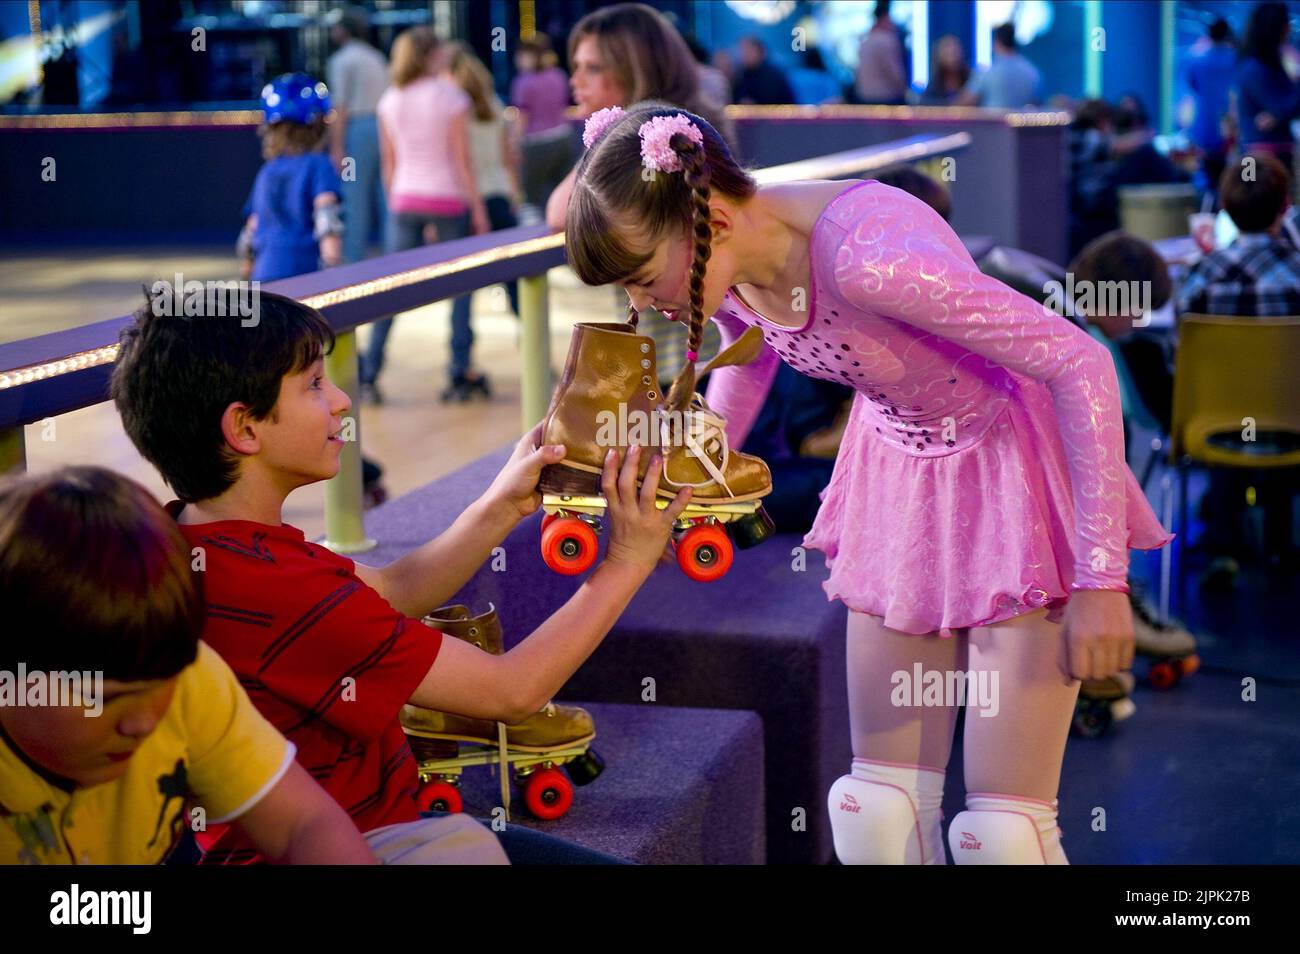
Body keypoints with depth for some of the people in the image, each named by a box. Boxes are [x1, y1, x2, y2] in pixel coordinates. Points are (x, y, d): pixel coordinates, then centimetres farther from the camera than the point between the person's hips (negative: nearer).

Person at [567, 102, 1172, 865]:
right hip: (896, 467, 7)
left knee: (1004, 823, -6)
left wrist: (1100, 579, -28)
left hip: (1010, 465, -6)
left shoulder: (866, 254, -35)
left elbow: (1081, 364, -31)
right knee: (880, 804, 8)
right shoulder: (723, 267, -12)